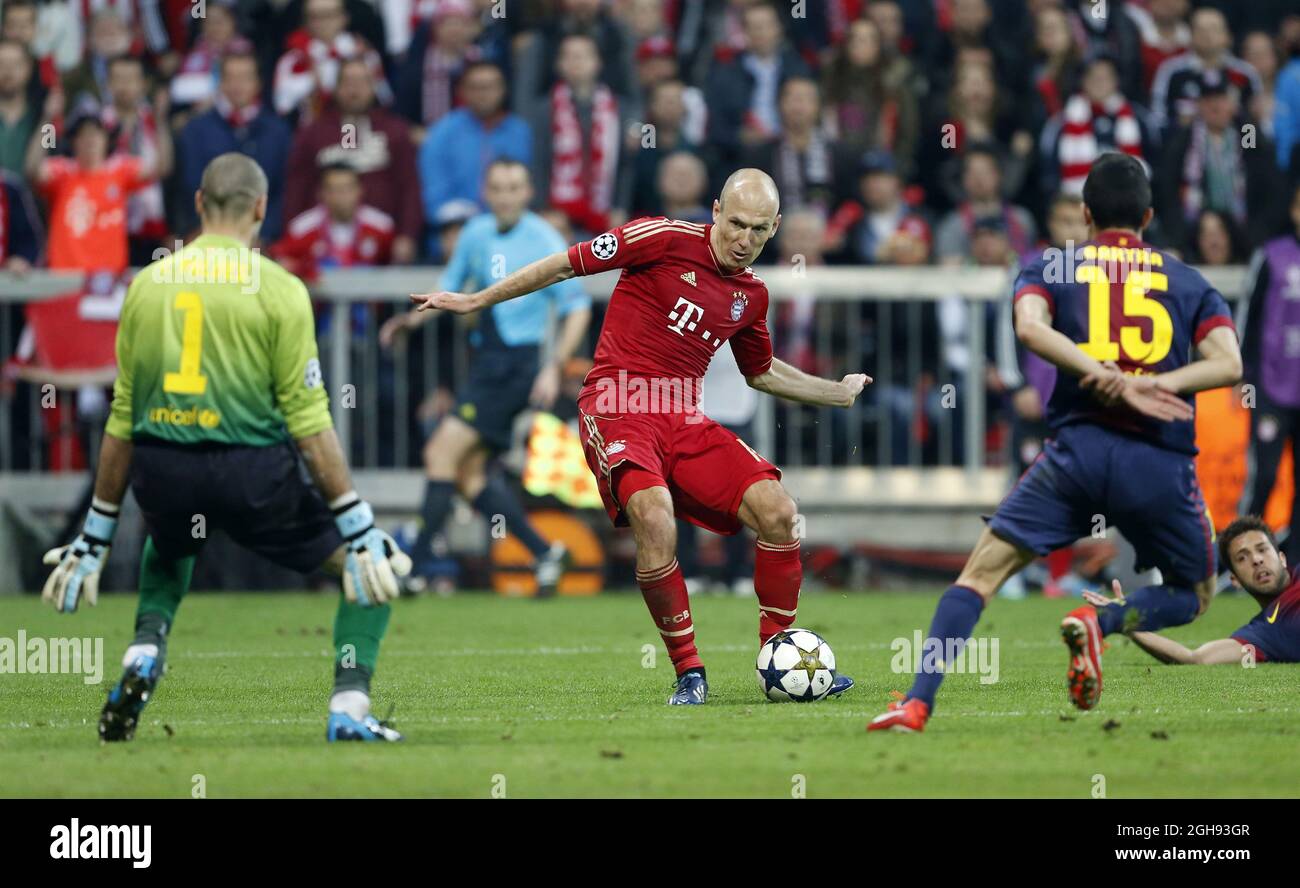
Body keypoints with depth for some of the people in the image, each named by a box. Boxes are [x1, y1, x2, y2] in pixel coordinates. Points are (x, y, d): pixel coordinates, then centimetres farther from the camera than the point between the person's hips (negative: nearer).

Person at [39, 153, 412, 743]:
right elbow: (309, 425, -8)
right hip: (252, 471, -4)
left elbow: (121, 422, 11)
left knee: (168, 550, 38)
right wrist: (359, 528, -4)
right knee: (375, 569, 12)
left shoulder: (146, 284, 7)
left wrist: (95, 537, 18)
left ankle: (144, 655, 13)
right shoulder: (278, 289, -4)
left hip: (161, 473, 4)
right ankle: (349, 711, -2)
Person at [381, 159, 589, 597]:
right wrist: (415, 318, 6)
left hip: (520, 362, -8)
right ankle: (544, 553, 14)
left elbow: (578, 307, -7)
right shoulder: (476, 232, 10)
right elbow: (452, 283, 25)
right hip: (486, 359, 8)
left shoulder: (544, 240, -9)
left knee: (443, 451, -14)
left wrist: (554, 367, -16)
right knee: (467, 474, 5)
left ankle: (415, 565, -12)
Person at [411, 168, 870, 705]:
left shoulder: (751, 294, 13)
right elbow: (569, 263, 0)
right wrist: (476, 301, 1)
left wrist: (839, 393, 31)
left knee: (777, 512, -12)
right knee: (655, 520, -31)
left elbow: (761, 373, 32)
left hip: (684, 420, 6)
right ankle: (689, 673, -17)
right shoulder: (668, 240, -6)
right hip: (618, 410, -6)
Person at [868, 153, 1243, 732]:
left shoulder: (1049, 268, 13)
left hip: (1079, 448, -1)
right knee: (1194, 596, 20)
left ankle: (917, 703, -13)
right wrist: (1159, 384, -11)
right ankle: (1099, 623, -9)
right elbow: (1228, 364, 0)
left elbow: (1030, 327, -9)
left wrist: (1109, 380, -14)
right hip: (1163, 463, 1)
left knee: (982, 571, 4)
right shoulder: (1189, 282, 17)